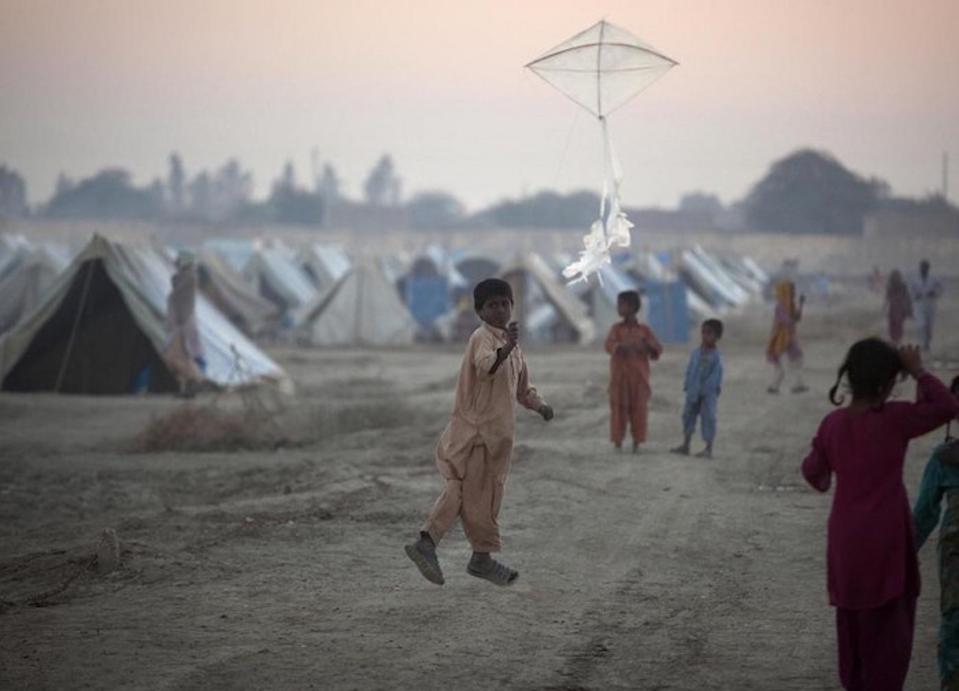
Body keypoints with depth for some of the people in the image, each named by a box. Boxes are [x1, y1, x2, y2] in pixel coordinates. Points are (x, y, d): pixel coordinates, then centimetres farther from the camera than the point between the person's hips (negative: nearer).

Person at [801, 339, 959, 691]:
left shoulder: (833, 423, 1)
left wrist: (822, 482, 35)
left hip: (845, 540, 6)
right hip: (885, 539, -6)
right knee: (888, 623, 1)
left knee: (851, 621, 17)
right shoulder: (894, 419, -16)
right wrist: (919, 372, -7)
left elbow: (812, 469, 13)